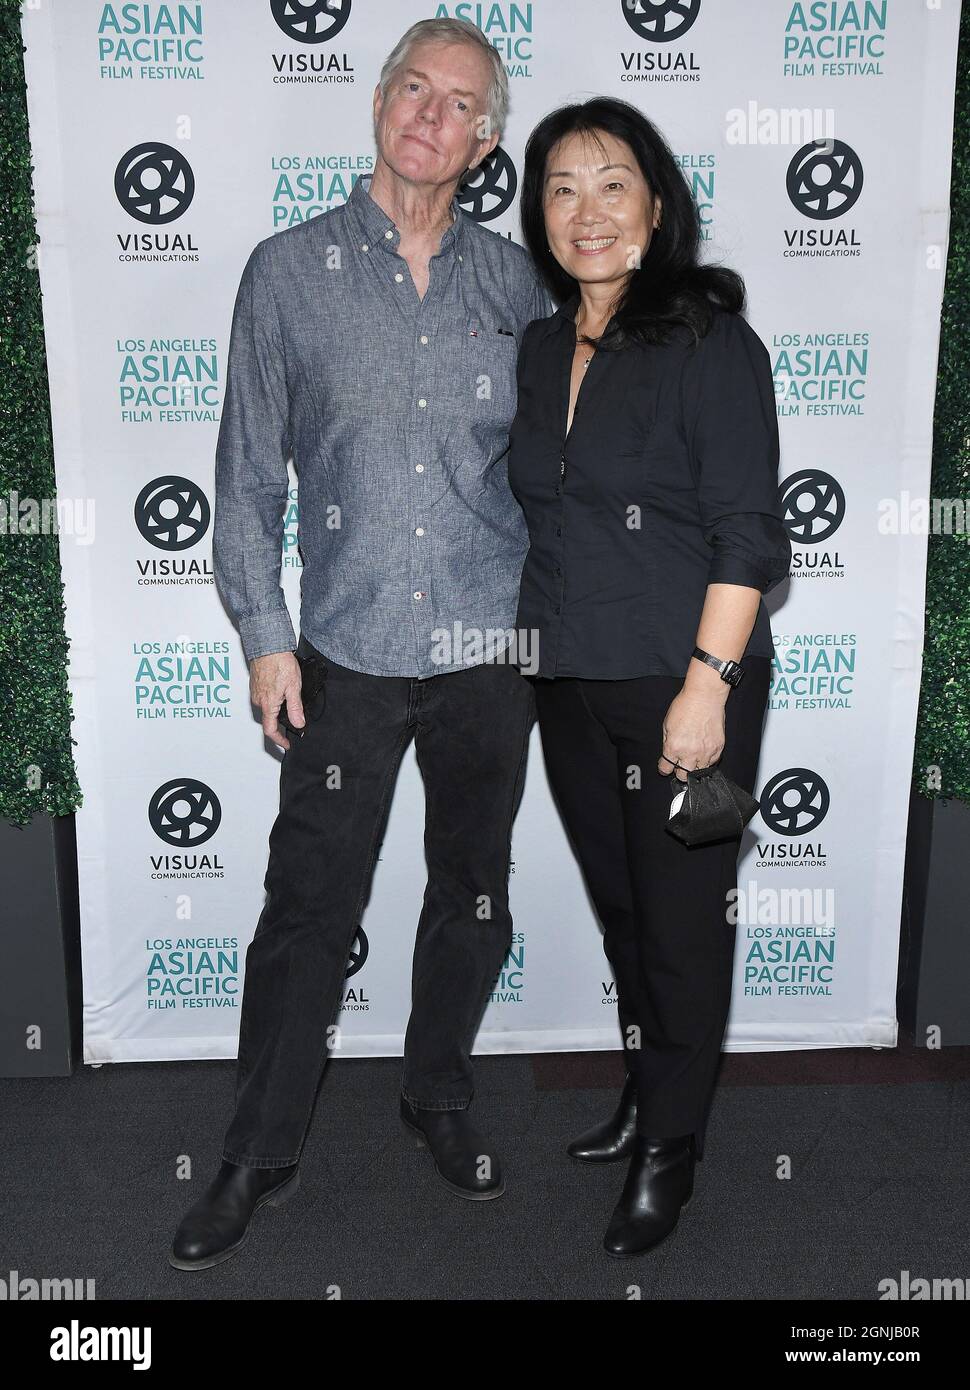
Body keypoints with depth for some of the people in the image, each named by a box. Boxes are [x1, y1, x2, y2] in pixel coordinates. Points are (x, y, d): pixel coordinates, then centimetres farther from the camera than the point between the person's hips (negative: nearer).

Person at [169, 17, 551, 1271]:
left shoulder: (513, 281, 7)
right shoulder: (289, 270, 2)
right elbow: (248, 470, 2)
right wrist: (264, 633, -3)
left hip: (491, 649, 3)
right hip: (349, 651, -2)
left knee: (473, 896, 14)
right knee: (309, 909, 1)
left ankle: (439, 1099, 37)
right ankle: (260, 1156, 20)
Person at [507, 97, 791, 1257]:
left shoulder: (710, 342, -10)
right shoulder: (543, 347, 10)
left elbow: (746, 535, -14)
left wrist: (707, 685, -20)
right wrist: (531, 646, 15)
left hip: (682, 687, -6)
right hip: (570, 684, 7)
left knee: (681, 917, 5)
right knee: (615, 899, 18)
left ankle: (670, 1143, 23)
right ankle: (644, 1090, 37)